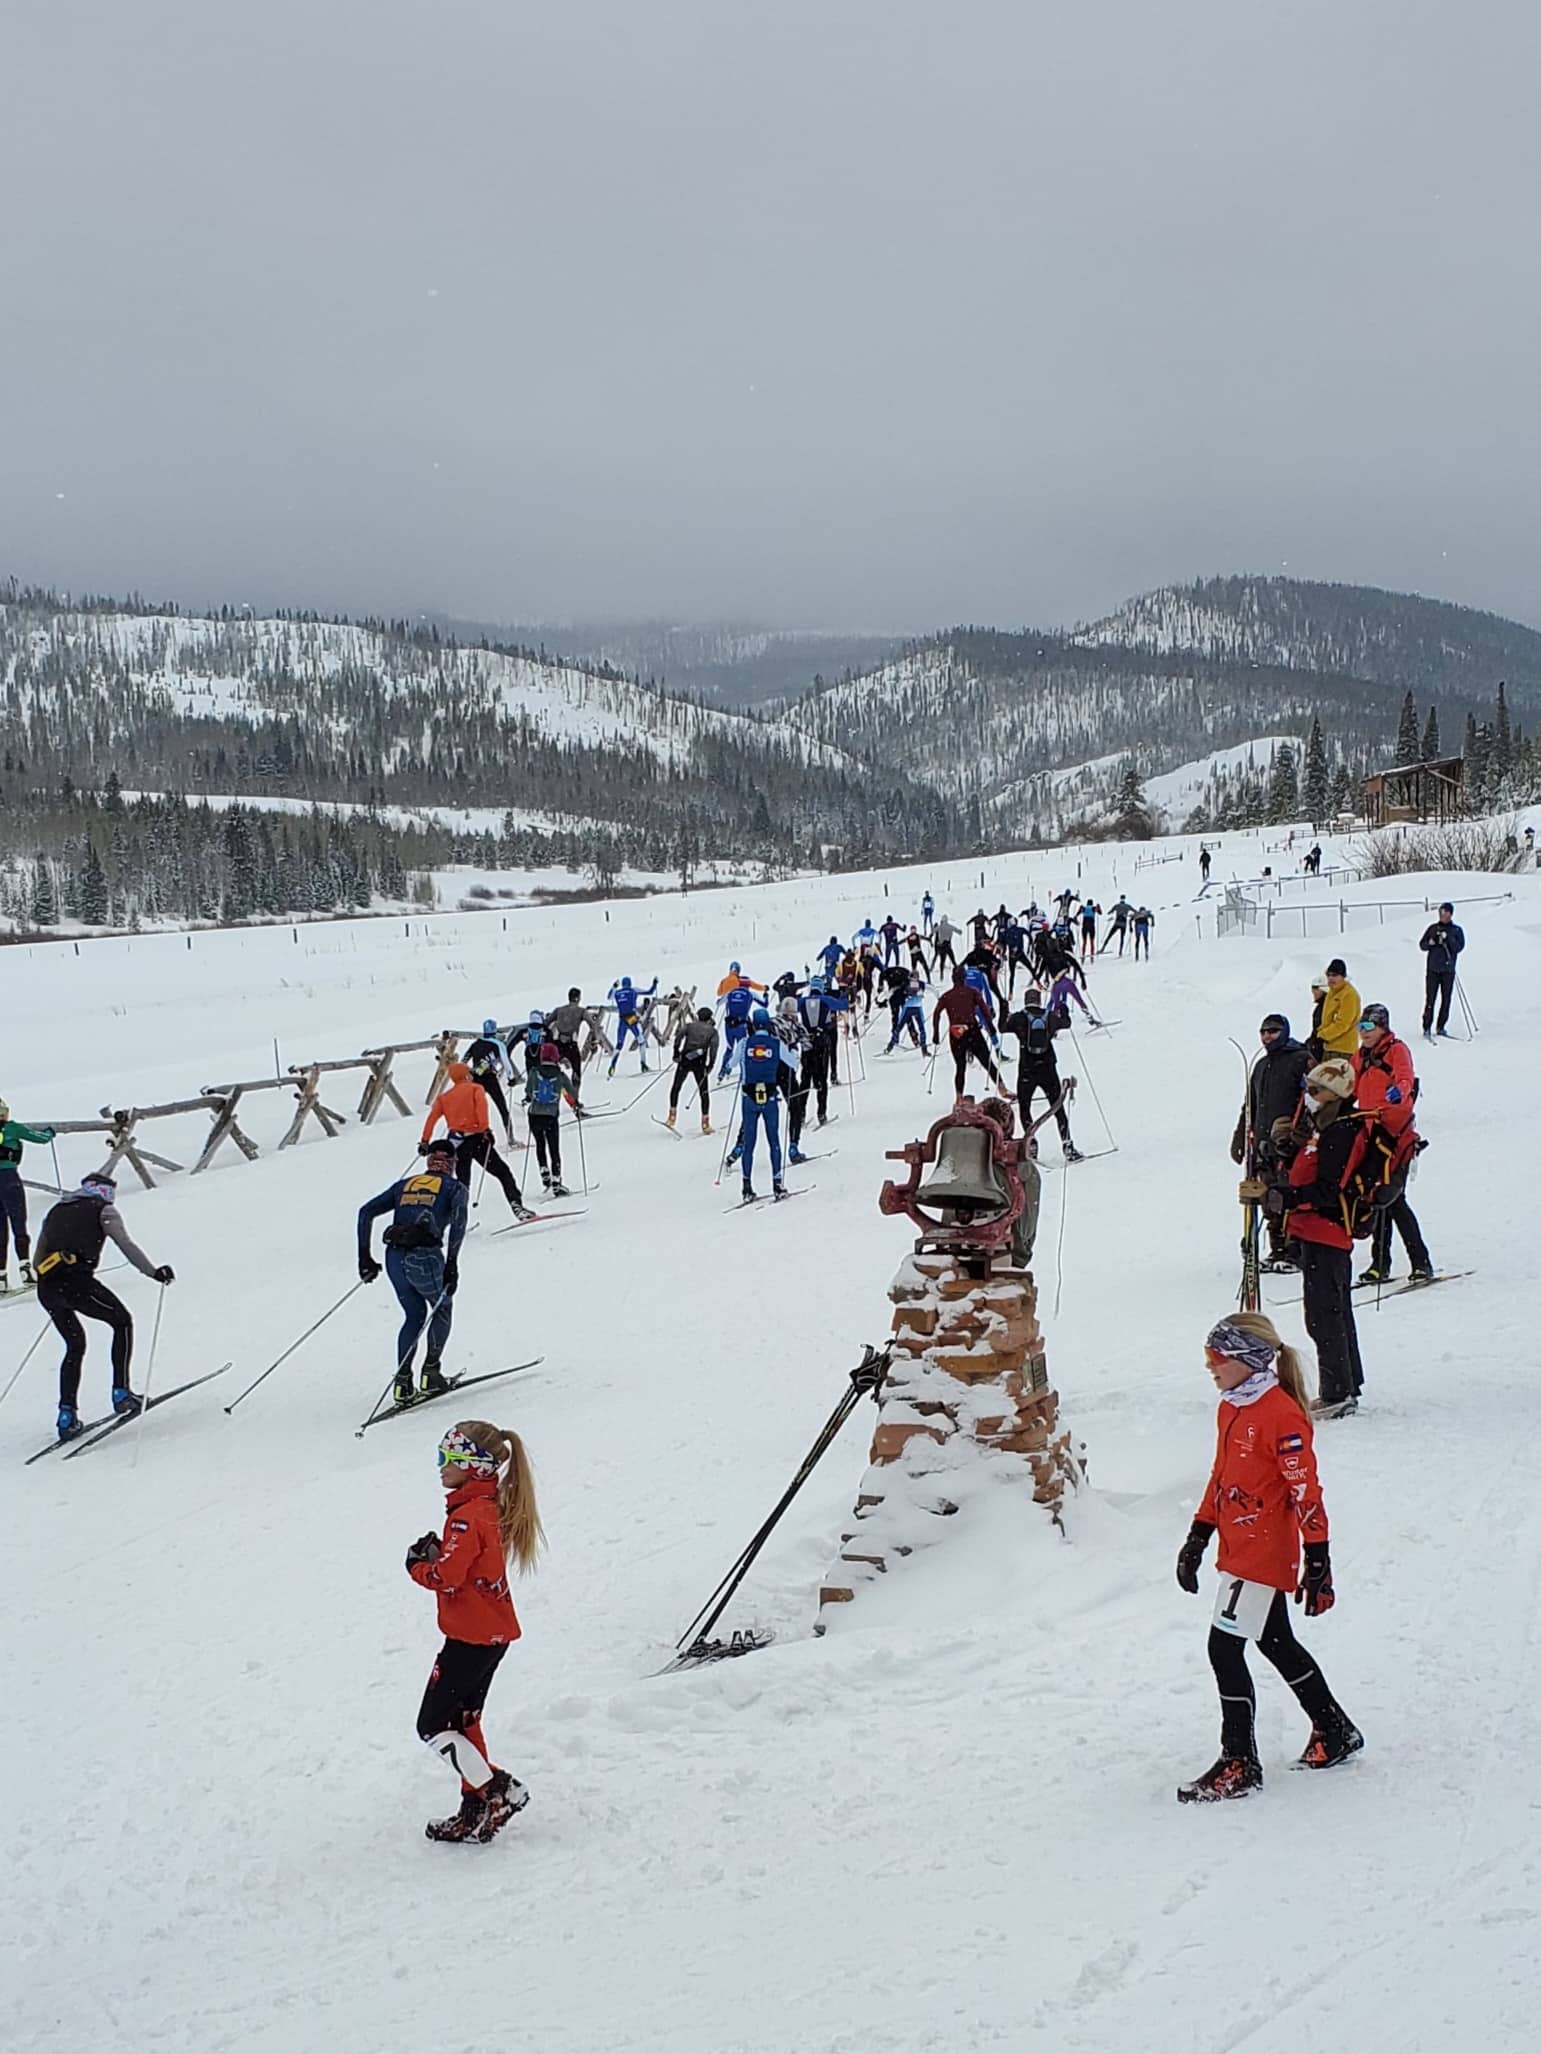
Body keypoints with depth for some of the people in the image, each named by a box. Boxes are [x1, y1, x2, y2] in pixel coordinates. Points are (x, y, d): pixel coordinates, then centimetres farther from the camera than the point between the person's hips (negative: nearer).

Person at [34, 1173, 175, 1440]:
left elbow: (37, 1262, 28)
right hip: (76, 1280, -6)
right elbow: (126, 1245, -4)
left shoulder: (56, 1210, 27)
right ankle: (121, 1393, 5)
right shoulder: (103, 1209, 11)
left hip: (46, 1288, 6)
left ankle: (67, 1416, 11)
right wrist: (153, 1271, -3)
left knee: (75, 1345, 21)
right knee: (122, 1321, 16)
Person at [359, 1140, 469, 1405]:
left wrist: (365, 1257, 17)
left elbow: (366, 1211, 16)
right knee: (442, 1308, 23)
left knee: (414, 1315, 23)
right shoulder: (454, 1187, 13)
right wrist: (452, 1264, -11)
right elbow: (459, 1217, -9)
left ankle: (402, 1382, 11)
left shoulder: (405, 1184, 25)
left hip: (394, 1255, 4)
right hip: (425, 1255, -4)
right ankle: (431, 1371, 13)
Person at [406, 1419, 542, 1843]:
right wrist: (435, 1553, -3)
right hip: (492, 1633, 10)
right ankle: (478, 1808, 20)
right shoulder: (489, 1508, 10)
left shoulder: (467, 1517, -21)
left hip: (471, 1637, -10)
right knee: (462, 1722, 17)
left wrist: (417, 1565, -6)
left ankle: (497, 1790, -3)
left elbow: (447, 1577, -26)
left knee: (432, 1724, -2)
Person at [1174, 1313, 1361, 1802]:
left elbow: (1306, 1491, -19)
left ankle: (1239, 1765, 2)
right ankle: (1336, 1731, 36)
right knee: (1275, 1644, 19)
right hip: (1239, 1552, 10)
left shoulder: (1282, 1415, -20)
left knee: (1225, 1648, -8)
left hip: (1265, 1556, -10)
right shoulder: (1231, 1409, 9)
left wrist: (1317, 1562, -17)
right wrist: (1197, 1539, 18)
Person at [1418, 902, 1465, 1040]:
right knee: (1430, 999, -6)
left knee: (1446, 999, 1)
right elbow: (1422, 945, 10)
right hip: (1432, 969, 0)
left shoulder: (1456, 930, 8)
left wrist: (1448, 939, -16)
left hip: (1448, 970, 0)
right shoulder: (1433, 928, 10)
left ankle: (1441, 1027, 10)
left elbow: (1459, 947, -4)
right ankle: (1427, 1028, -4)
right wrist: (1430, 943, -11)